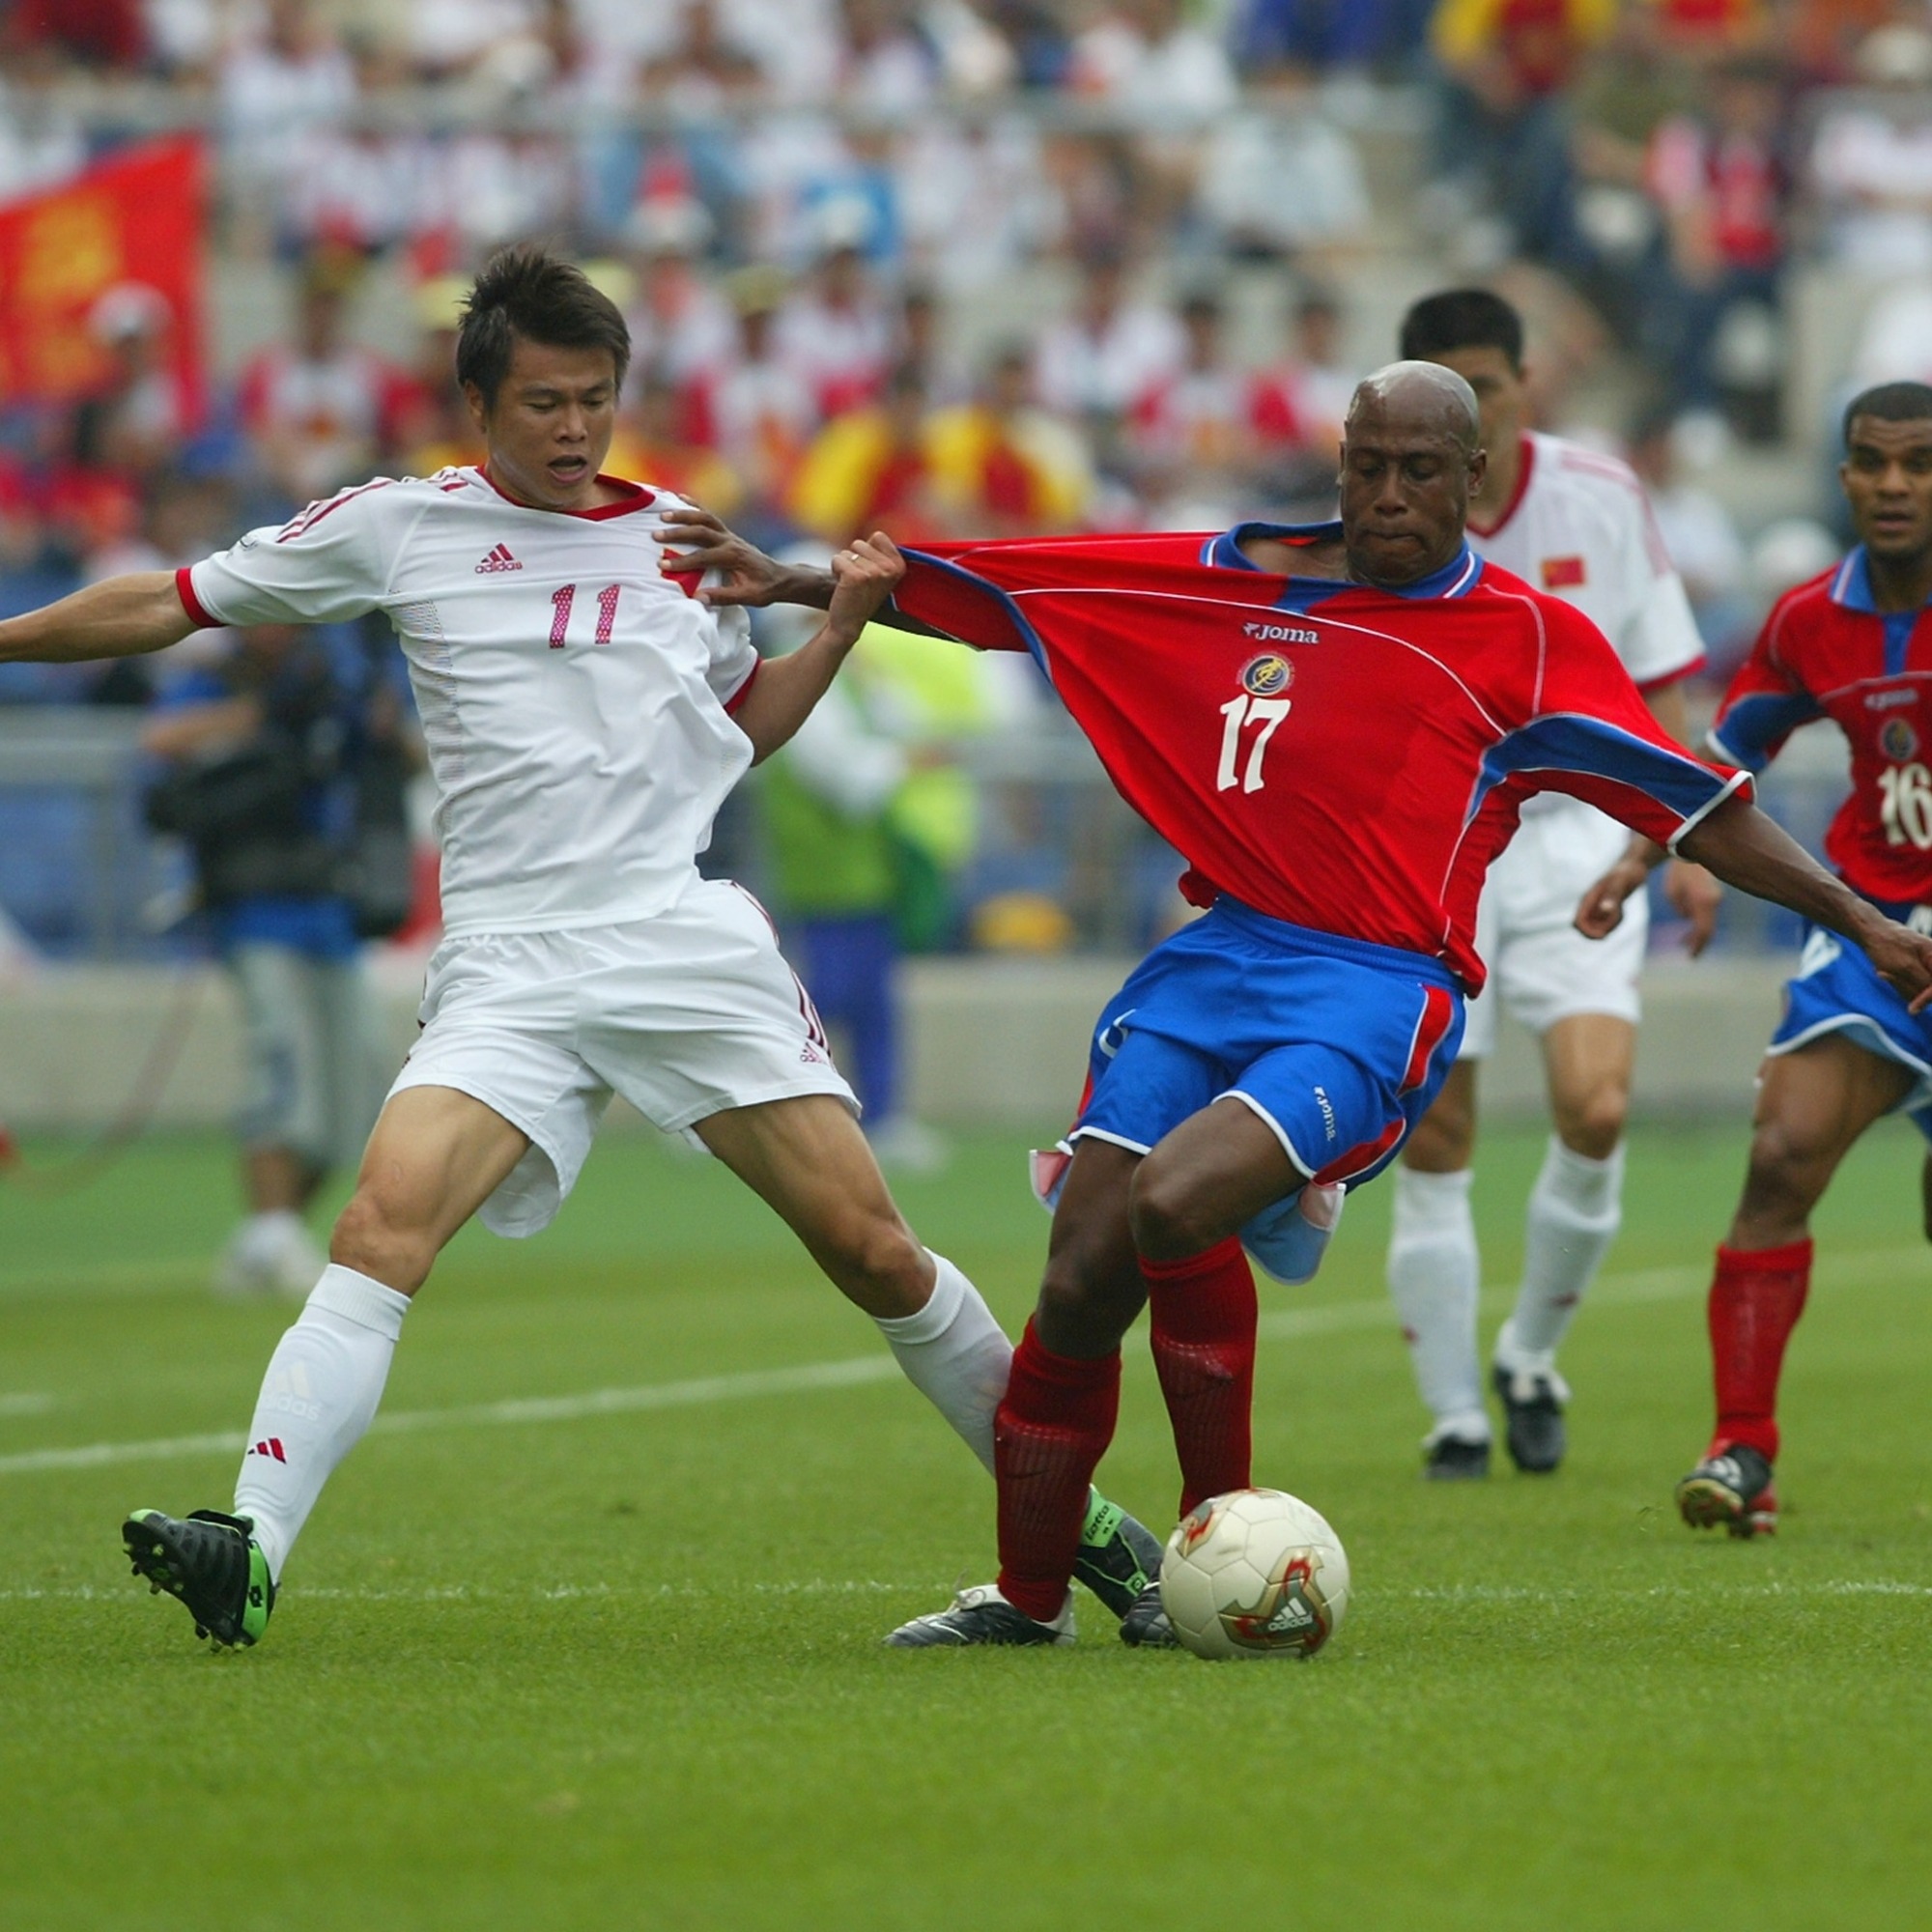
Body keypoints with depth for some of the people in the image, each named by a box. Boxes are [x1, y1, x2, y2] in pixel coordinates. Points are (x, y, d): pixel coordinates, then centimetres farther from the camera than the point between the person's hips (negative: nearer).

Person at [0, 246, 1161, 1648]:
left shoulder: (679, 539, 13)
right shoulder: (402, 529, 6)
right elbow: (171, 607, 14)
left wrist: (846, 618, 12)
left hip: (691, 942, 2)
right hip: (509, 966, -1)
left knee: (872, 1251, -2)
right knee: (387, 1219, -24)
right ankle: (252, 1551, -29)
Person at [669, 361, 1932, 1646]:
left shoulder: (1526, 637, 2)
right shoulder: (1232, 579, 11)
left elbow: (1695, 806, 4)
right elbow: (986, 591, 15)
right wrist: (795, 584, 14)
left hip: (1377, 996, -4)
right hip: (1219, 961, 4)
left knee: (1170, 1206, -28)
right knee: (1080, 1280, -5)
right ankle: (1028, 1595, 14)